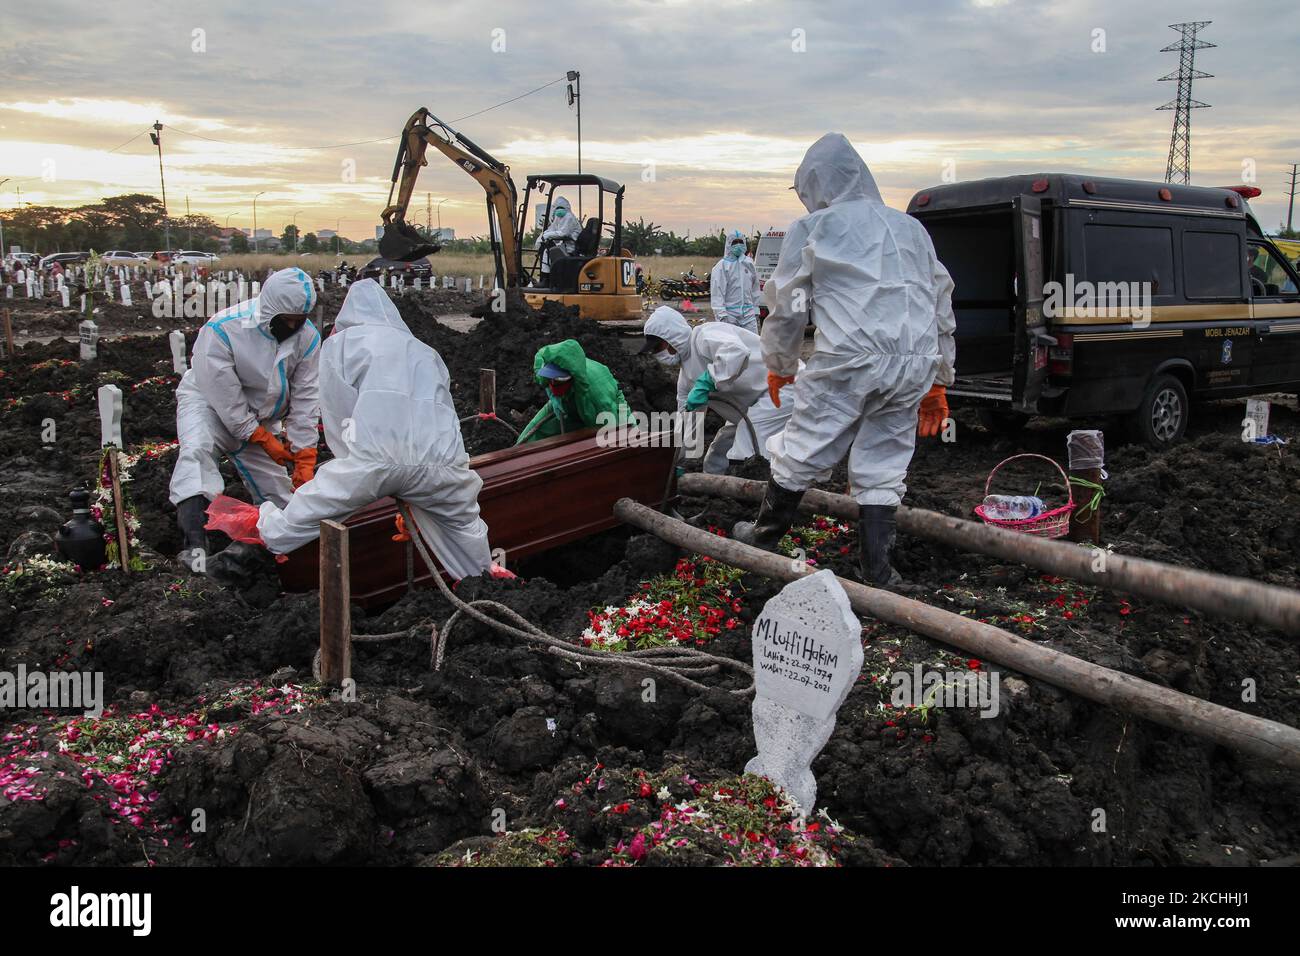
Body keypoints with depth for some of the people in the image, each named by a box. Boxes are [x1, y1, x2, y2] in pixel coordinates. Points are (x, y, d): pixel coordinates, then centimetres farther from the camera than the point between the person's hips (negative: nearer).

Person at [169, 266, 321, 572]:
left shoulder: (308, 337, -15)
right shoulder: (222, 329, -28)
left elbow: (305, 398, -12)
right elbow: (222, 393, -24)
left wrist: (304, 461, -14)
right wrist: (264, 438, -20)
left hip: (261, 415, 5)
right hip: (209, 402, -5)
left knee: (278, 494, 5)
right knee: (197, 450, -33)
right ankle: (195, 545, -45)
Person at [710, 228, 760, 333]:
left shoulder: (749, 263, 12)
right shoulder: (722, 266, -3)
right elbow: (717, 292, -9)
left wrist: (756, 310, 15)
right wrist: (721, 314, -17)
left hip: (748, 312, 4)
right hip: (729, 313, -4)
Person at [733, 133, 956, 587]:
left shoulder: (810, 228, 9)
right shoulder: (910, 227, 25)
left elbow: (786, 307, 9)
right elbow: (941, 309, 25)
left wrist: (779, 367, 24)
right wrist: (937, 383, 30)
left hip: (849, 358, -5)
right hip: (916, 362, 5)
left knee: (801, 451, 10)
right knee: (882, 467, 11)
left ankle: (766, 534, 26)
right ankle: (876, 569, 11)